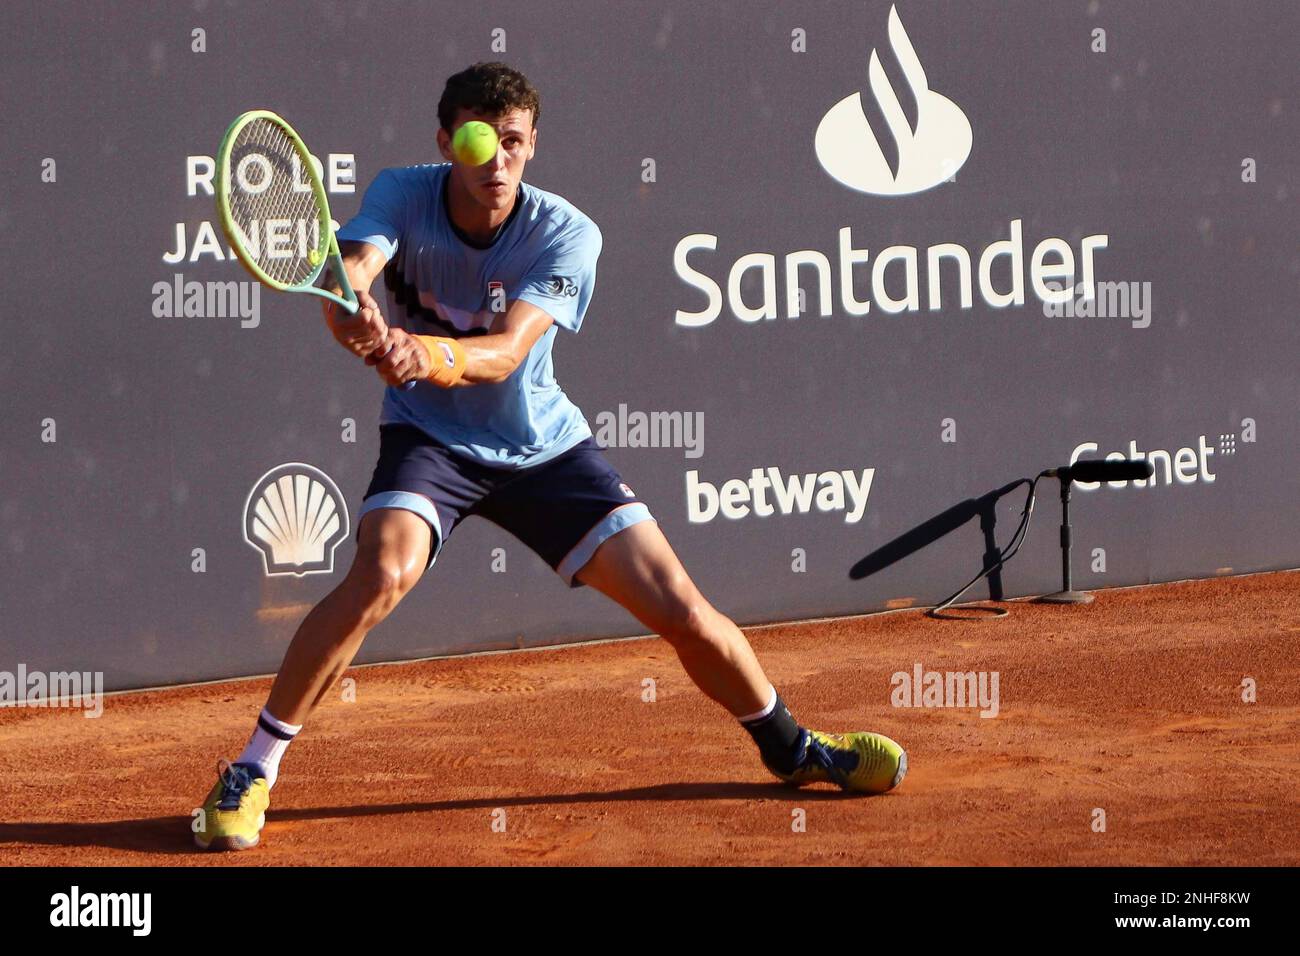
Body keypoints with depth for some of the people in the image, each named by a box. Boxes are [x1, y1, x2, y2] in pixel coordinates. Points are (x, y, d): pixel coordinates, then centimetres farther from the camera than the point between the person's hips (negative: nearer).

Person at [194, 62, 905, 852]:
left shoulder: (566, 234, -19)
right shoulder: (401, 196, -17)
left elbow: (504, 354, -33)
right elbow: (346, 275, -36)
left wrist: (430, 355, -55)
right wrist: (359, 321, -60)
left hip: (543, 446, 1)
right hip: (430, 436, -1)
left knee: (679, 608, -4)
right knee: (384, 574, -31)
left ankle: (791, 746, 25)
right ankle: (252, 772, -18)